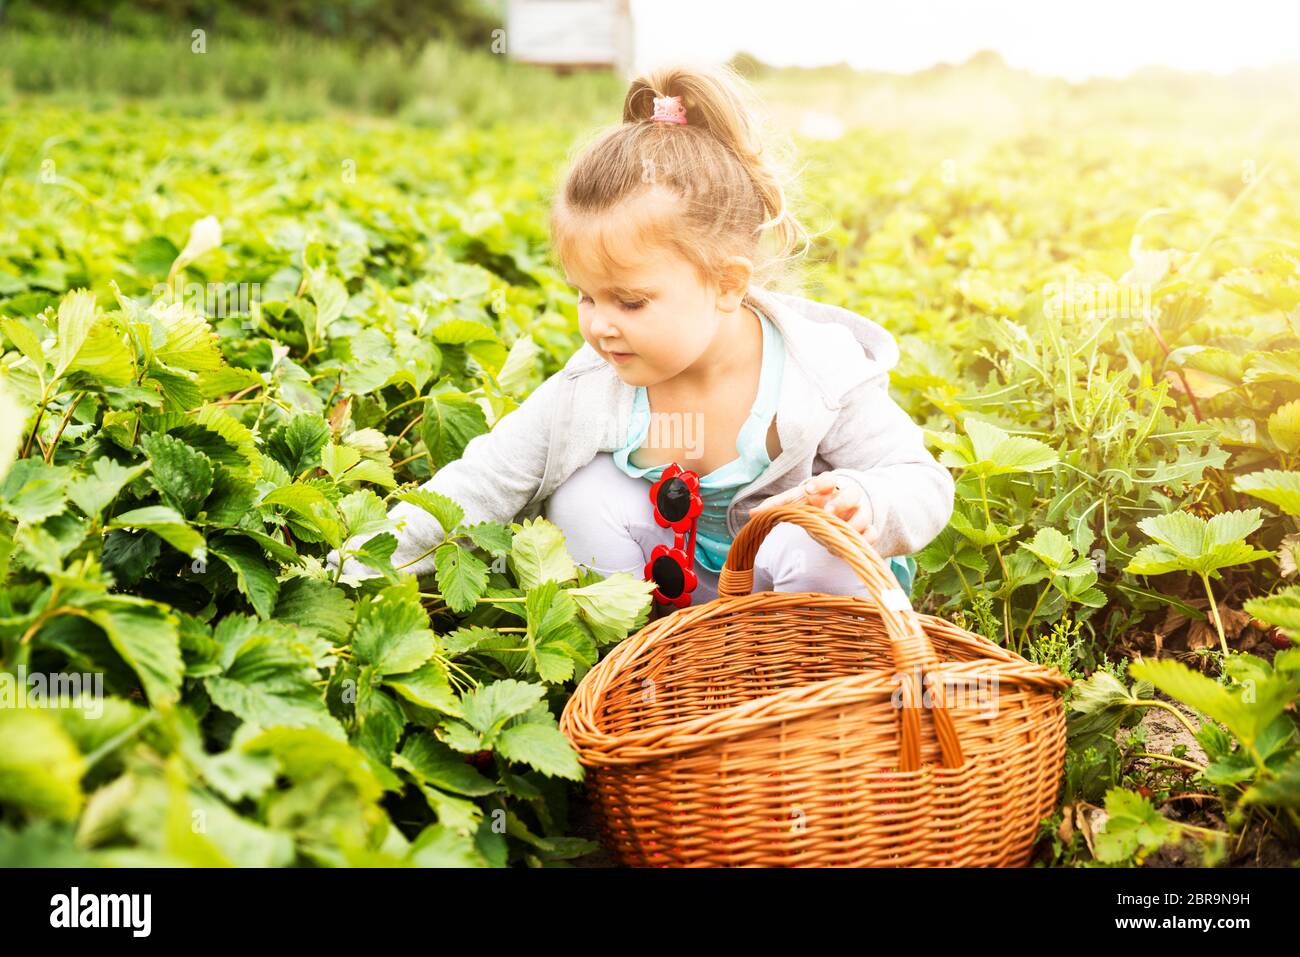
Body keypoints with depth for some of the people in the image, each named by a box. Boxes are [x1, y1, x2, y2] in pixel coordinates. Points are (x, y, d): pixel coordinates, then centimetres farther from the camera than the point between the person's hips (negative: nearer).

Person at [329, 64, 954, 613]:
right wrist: (355, 572, -20)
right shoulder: (590, 389, -19)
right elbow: (480, 484, -13)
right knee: (586, 498, -22)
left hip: (786, 578, -2)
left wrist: (864, 506, -41)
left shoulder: (822, 371, -25)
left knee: (821, 554, -34)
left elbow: (921, 482, -17)